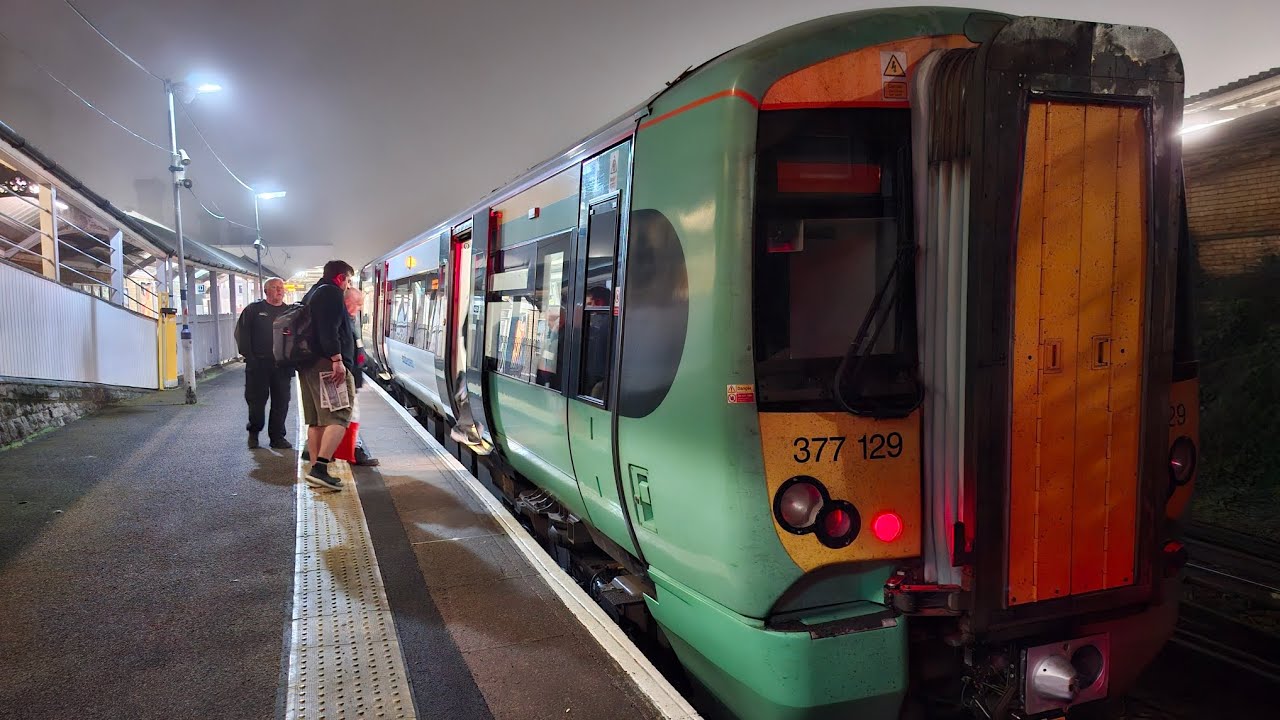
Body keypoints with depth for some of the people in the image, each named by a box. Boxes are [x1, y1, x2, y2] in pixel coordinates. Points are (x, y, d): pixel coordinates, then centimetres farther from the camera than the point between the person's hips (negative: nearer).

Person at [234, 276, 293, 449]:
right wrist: (249, 356, -7)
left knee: (281, 401, 3)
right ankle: (254, 432, 20)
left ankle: (277, 436, 12)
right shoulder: (253, 309, 4)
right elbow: (241, 333, 1)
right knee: (256, 399, 1)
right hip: (258, 364, -2)